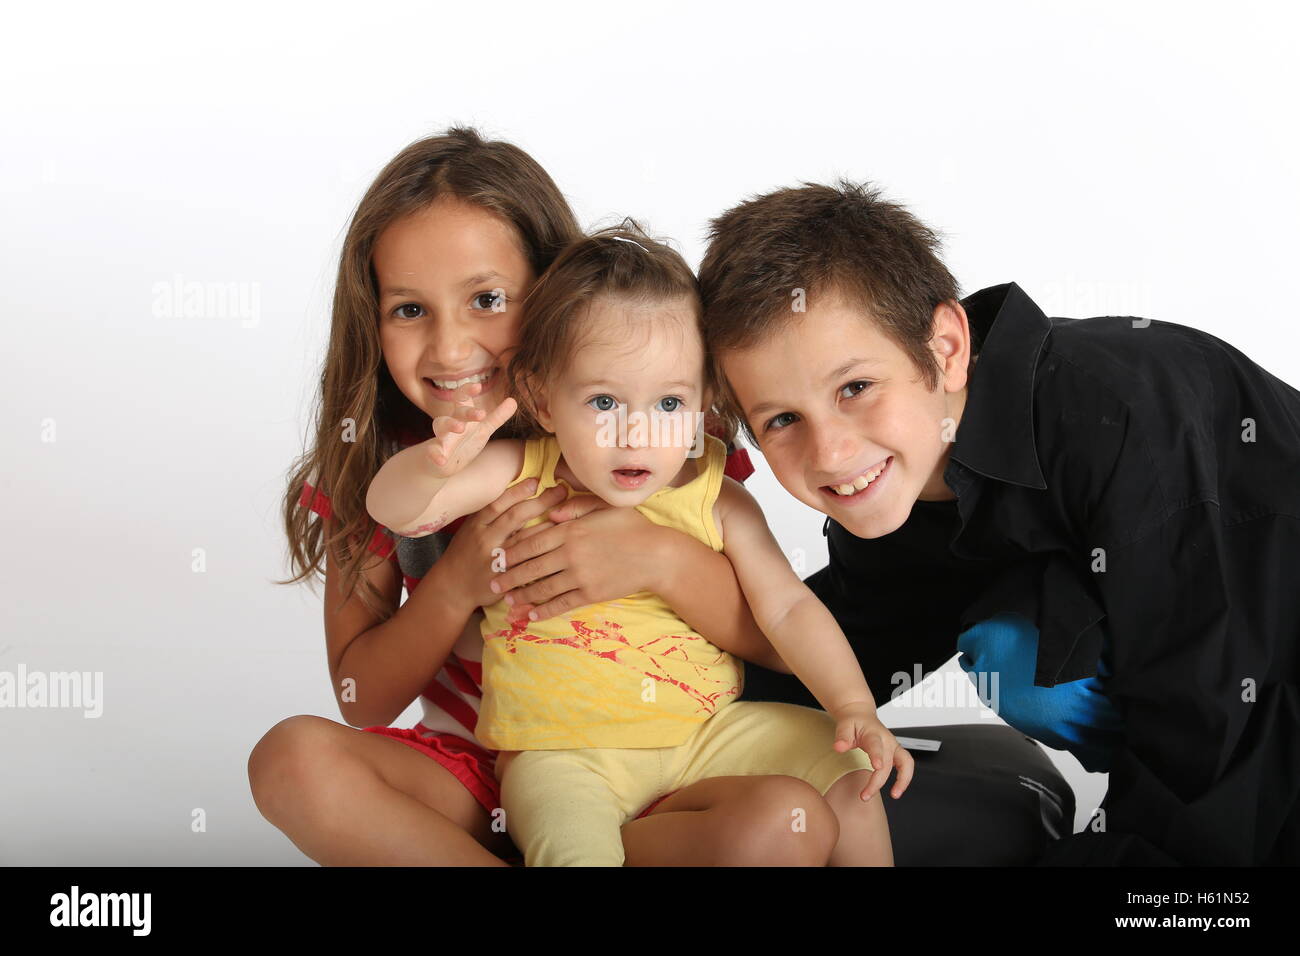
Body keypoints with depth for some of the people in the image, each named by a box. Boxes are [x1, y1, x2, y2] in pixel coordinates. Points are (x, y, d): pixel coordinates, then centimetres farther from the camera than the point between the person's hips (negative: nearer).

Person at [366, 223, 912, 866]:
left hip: (703, 730, 3)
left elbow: (787, 608, -2)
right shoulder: (520, 476, -6)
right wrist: (436, 465, -36)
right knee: (574, 845, -32)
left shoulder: (715, 500, -3)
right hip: (562, 753, -3)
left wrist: (855, 708, -15)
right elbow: (395, 510, -12)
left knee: (849, 772, -6)